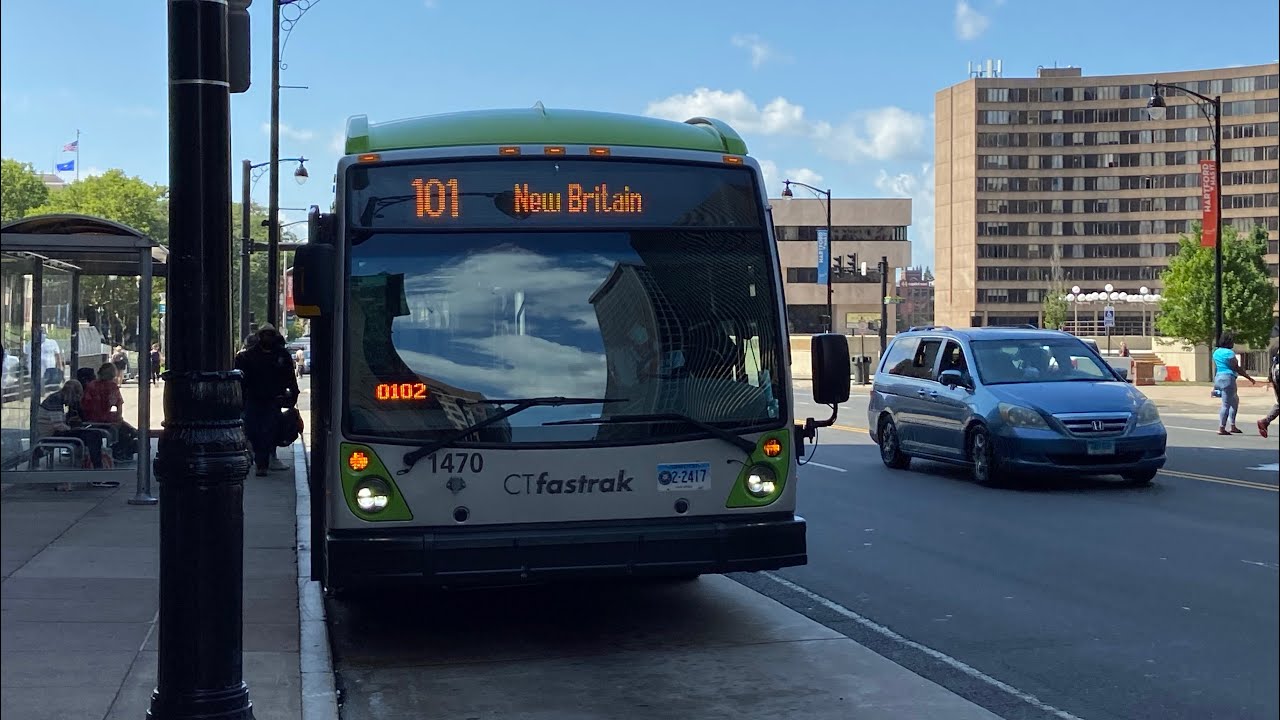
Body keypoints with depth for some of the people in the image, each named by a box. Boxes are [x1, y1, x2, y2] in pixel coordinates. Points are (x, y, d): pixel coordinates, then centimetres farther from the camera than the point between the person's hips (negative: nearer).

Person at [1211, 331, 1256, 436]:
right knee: (1226, 404, -4)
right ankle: (1221, 429, -3)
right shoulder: (1229, 353, -14)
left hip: (1218, 378, 9)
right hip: (1228, 378, -9)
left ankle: (1233, 426, 21)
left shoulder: (1216, 352, 11)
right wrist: (1249, 378, -6)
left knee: (1235, 401, 21)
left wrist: (1215, 383, 22)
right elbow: (1237, 368, -13)